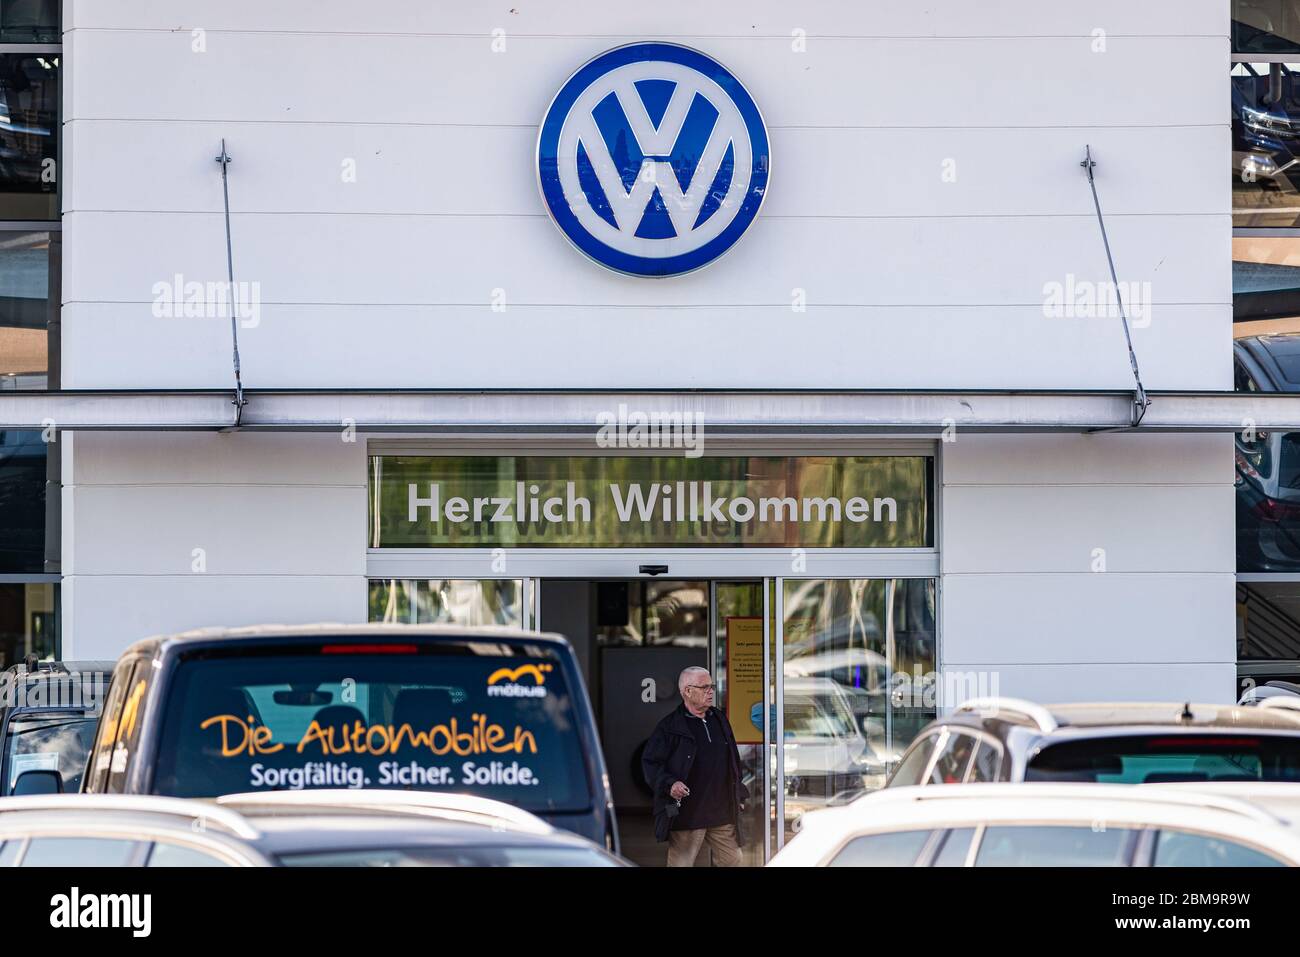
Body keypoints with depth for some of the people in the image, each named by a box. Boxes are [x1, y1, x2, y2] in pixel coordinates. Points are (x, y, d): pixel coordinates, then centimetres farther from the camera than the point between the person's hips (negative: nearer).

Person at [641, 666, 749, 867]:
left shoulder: (719, 720, 14)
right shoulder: (669, 726, -7)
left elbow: (733, 760, 24)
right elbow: (650, 763, -8)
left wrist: (738, 795, 22)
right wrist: (669, 784, -23)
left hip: (722, 813, 6)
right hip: (686, 814, -6)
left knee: (732, 860, 11)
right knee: (681, 864, -3)